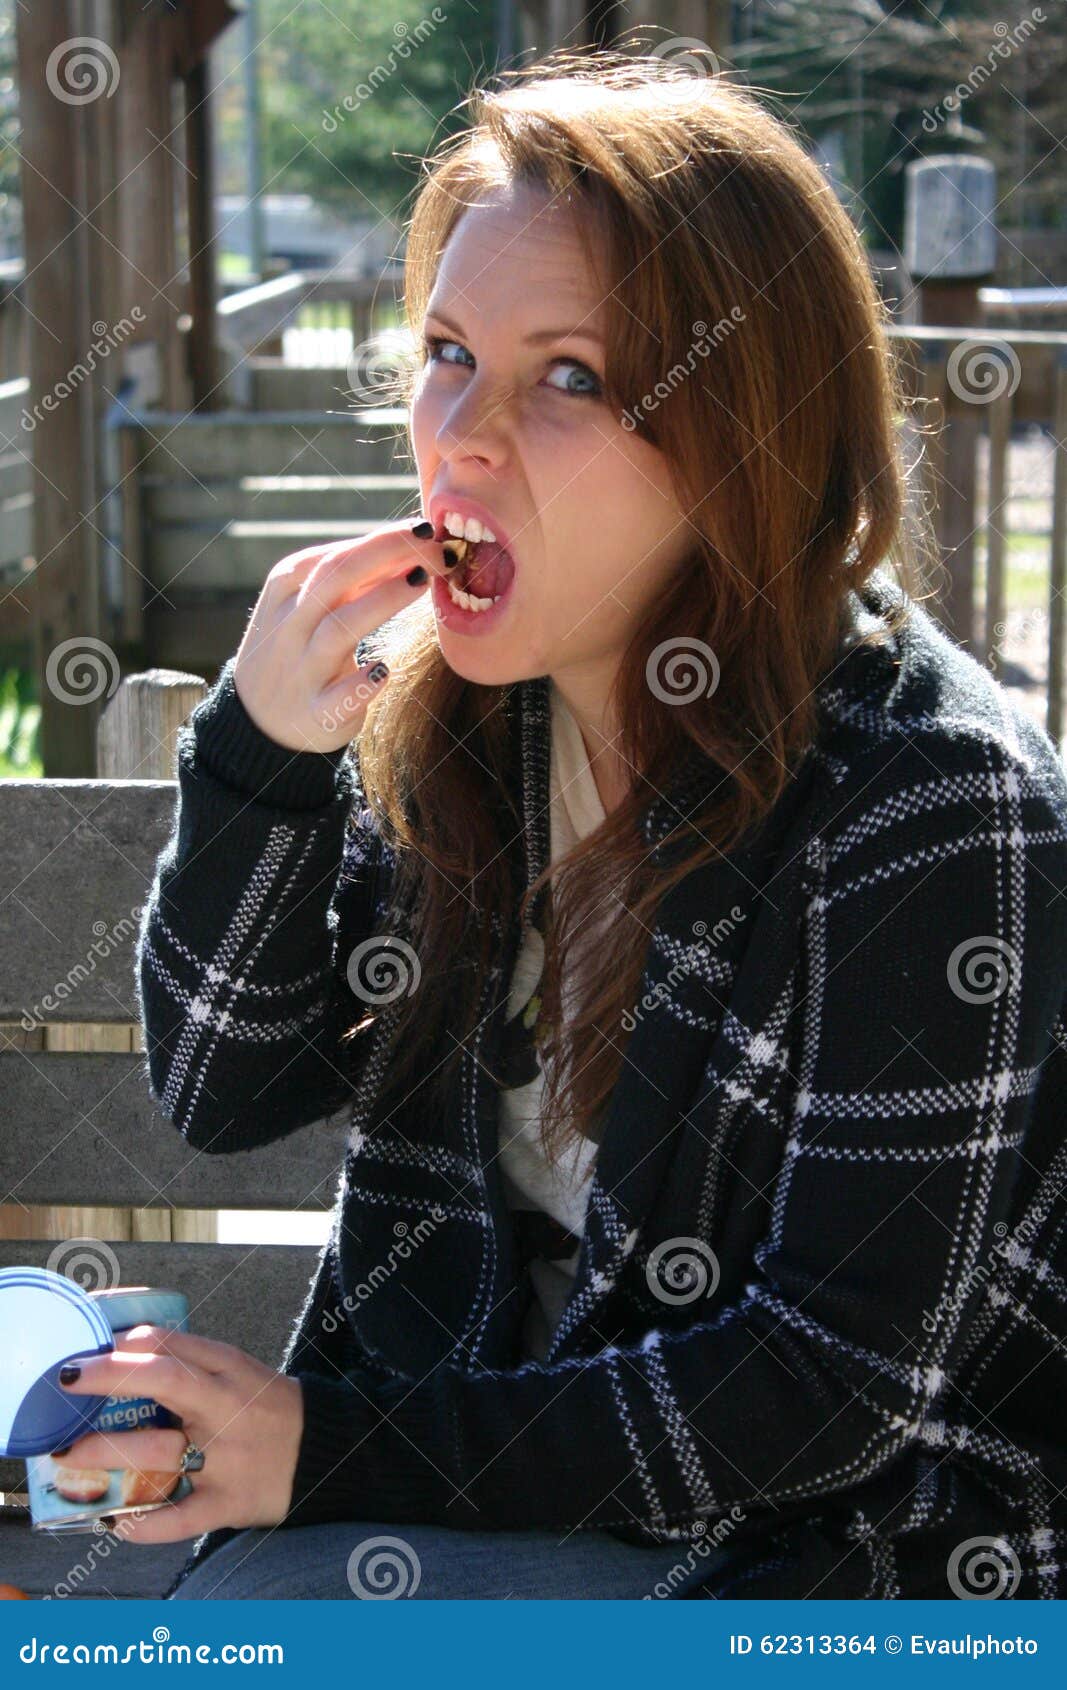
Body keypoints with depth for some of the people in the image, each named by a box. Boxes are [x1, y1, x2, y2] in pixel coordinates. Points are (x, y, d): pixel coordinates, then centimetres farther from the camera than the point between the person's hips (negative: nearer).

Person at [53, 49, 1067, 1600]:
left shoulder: (924, 799, -22)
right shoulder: (449, 704, -2)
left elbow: (841, 1380, -20)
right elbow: (221, 1093, 3)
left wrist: (335, 1452, -21)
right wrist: (261, 752, -15)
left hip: (852, 1536, -6)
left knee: (259, 1600, -23)